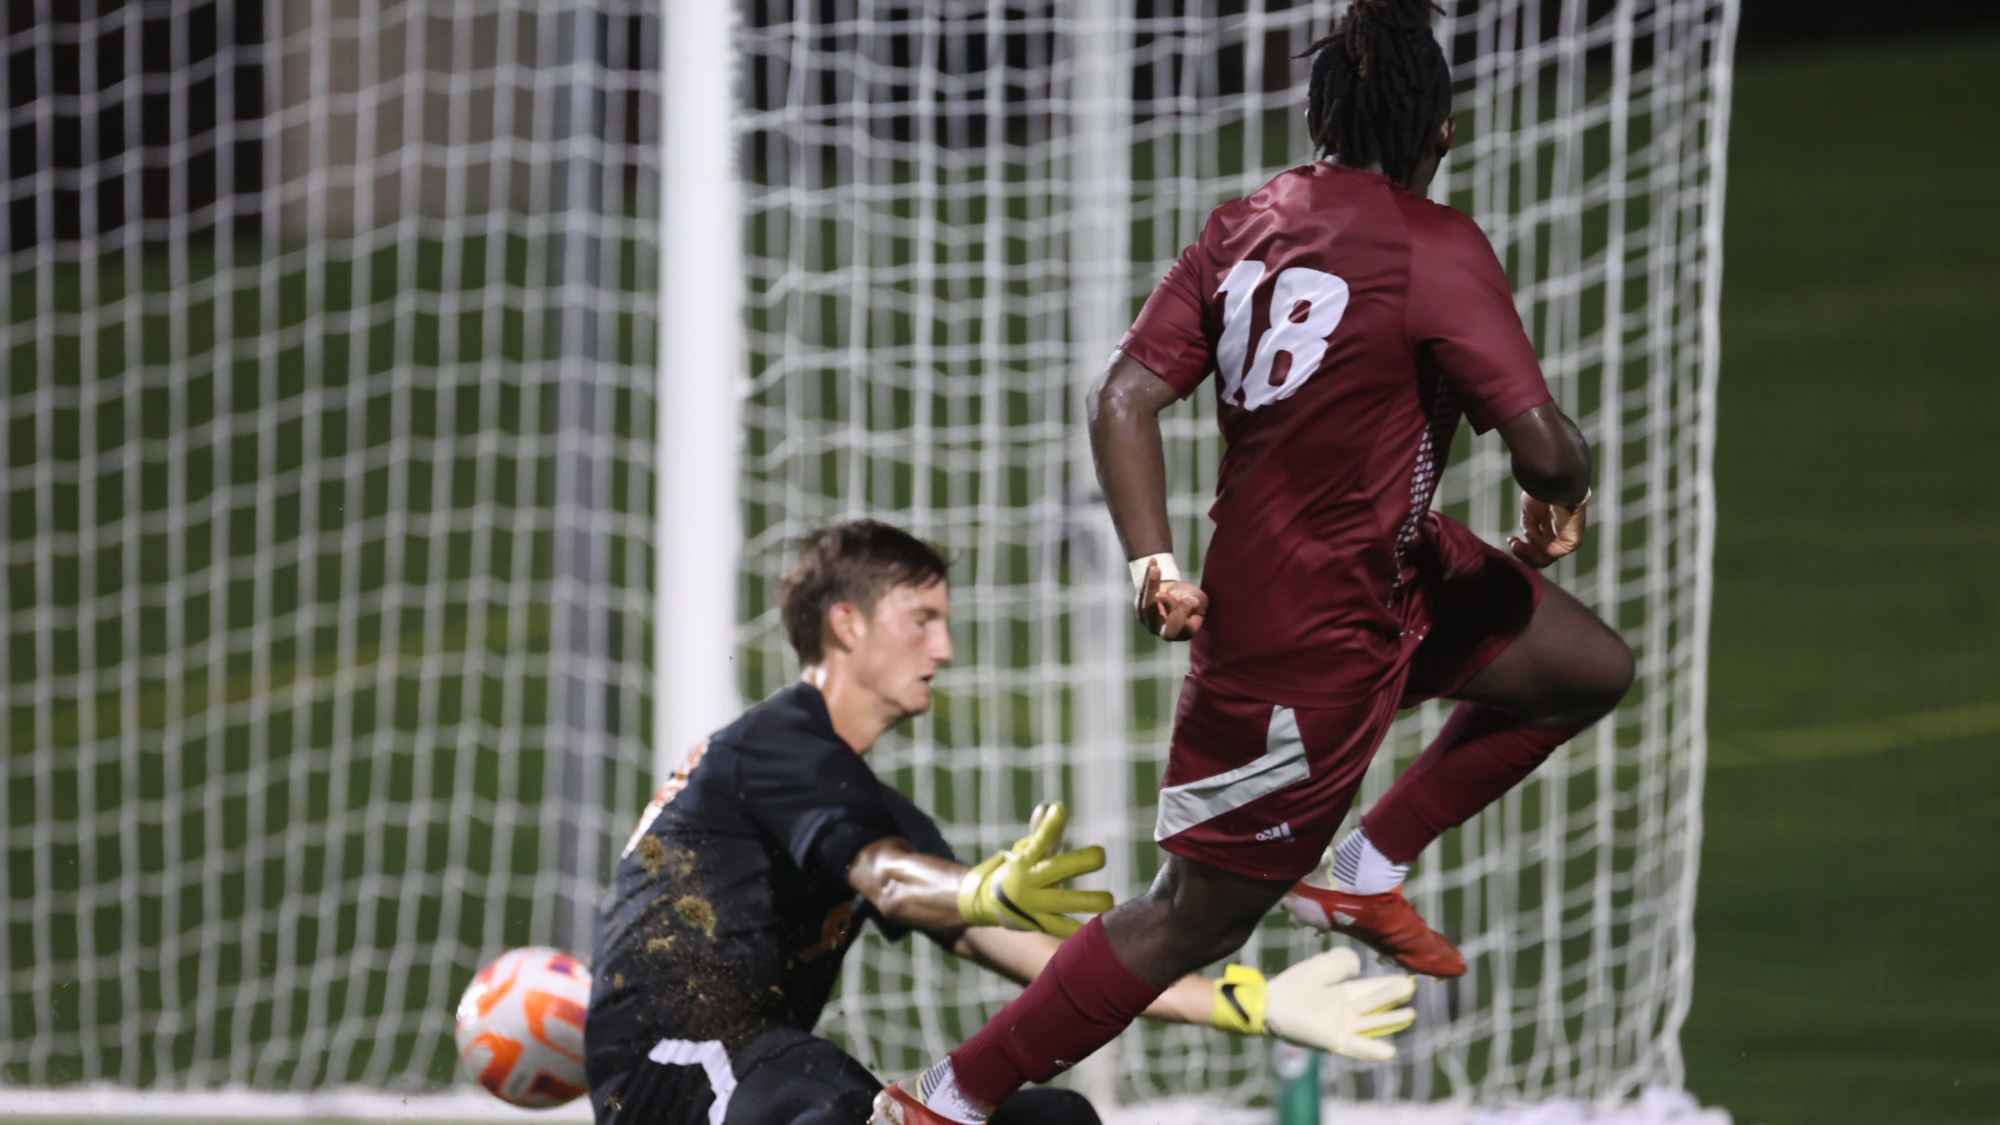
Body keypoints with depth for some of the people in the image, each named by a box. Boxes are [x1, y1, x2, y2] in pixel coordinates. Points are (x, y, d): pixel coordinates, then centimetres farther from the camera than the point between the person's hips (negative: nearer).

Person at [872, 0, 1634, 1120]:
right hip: (1316, 641, -8)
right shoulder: (1438, 251, -21)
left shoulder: (1247, 226, 0)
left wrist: (1155, 565, -8)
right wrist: (1560, 499, -1)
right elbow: (1545, 445, -23)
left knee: (1592, 669, 18)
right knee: (1199, 916, 3)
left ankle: (1365, 871, 23)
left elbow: (1125, 401, -5)